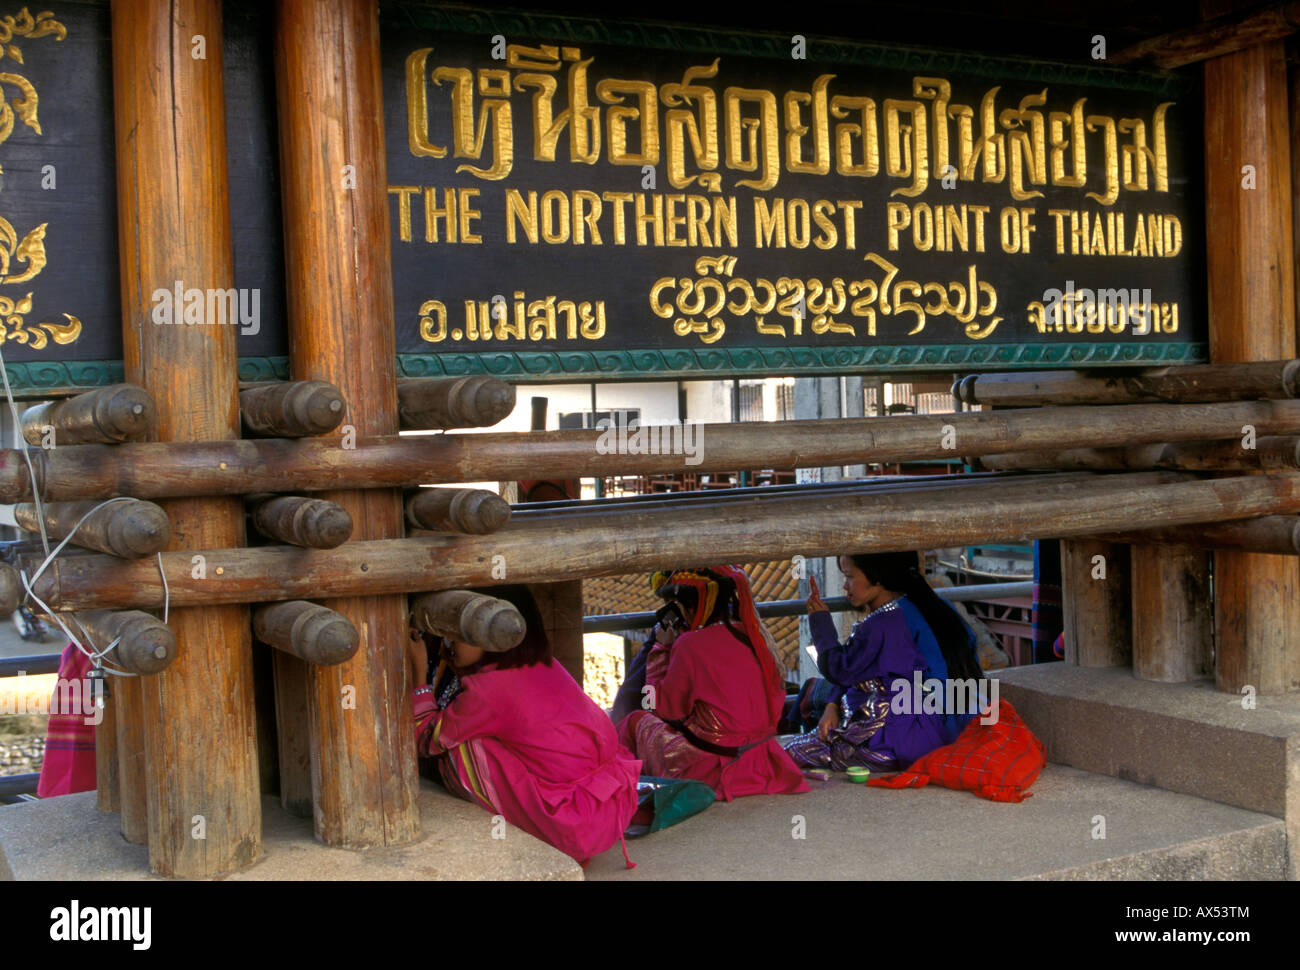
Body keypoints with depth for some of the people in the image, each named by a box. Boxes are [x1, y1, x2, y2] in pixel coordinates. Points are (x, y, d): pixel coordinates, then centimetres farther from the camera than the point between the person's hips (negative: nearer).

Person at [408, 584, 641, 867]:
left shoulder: (492, 687, -13)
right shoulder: (544, 666, 10)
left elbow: (427, 740, 1)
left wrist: (419, 672, 8)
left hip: (575, 831, -9)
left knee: (457, 748, -5)